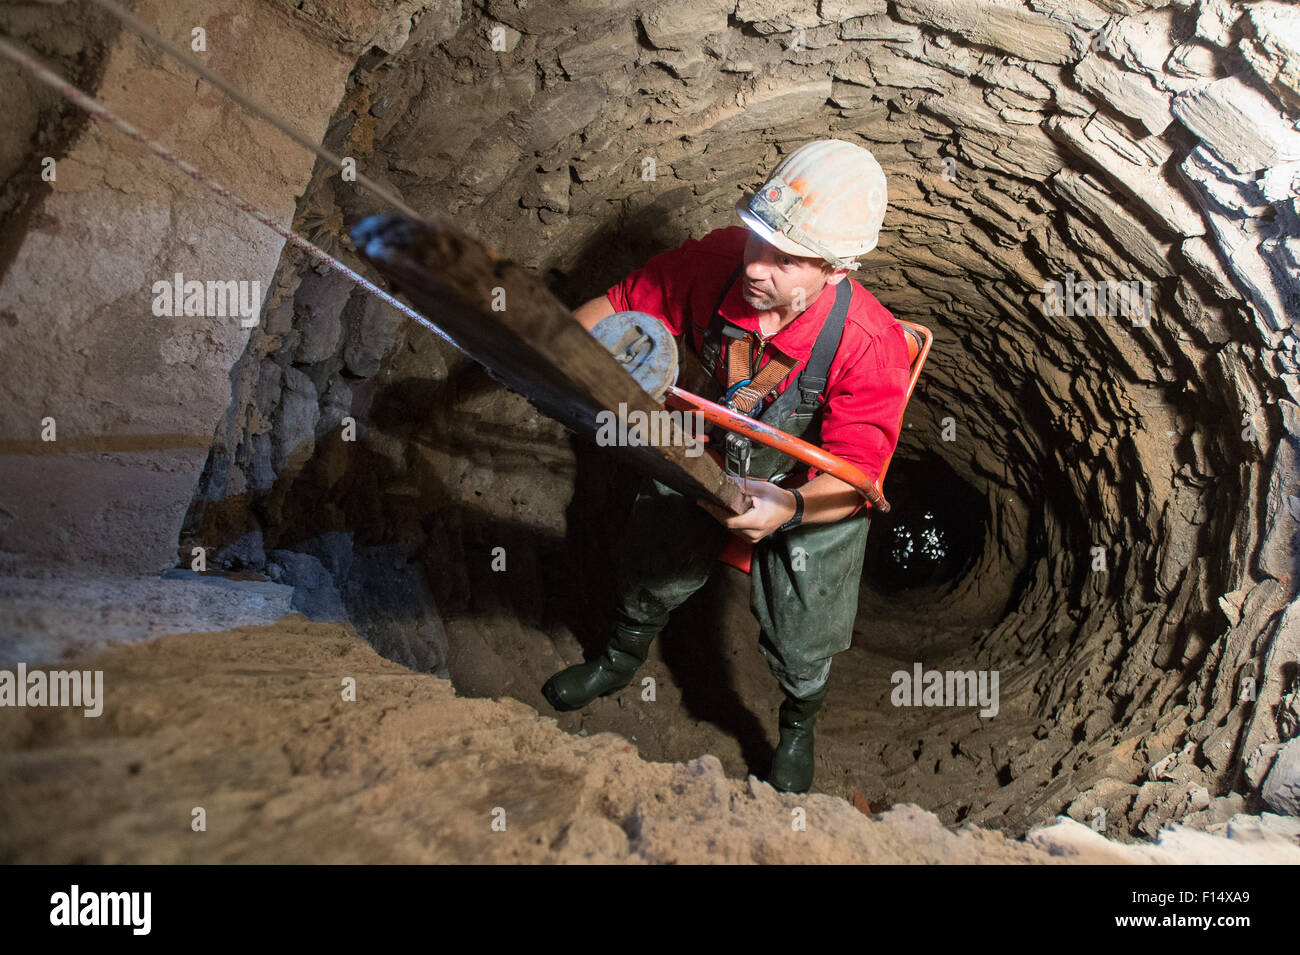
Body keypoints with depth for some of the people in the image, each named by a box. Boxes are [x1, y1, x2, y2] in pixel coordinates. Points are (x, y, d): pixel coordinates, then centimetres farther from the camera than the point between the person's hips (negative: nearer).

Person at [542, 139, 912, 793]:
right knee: (647, 573, 23)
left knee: (799, 647, 11)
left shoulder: (869, 345, -38)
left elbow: (854, 472, -33)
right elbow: (628, 301, -11)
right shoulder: (717, 262, -29)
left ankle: (798, 728, 51)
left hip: (811, 497, -3)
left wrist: (787, 507, -53)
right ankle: (620, 662, 60)